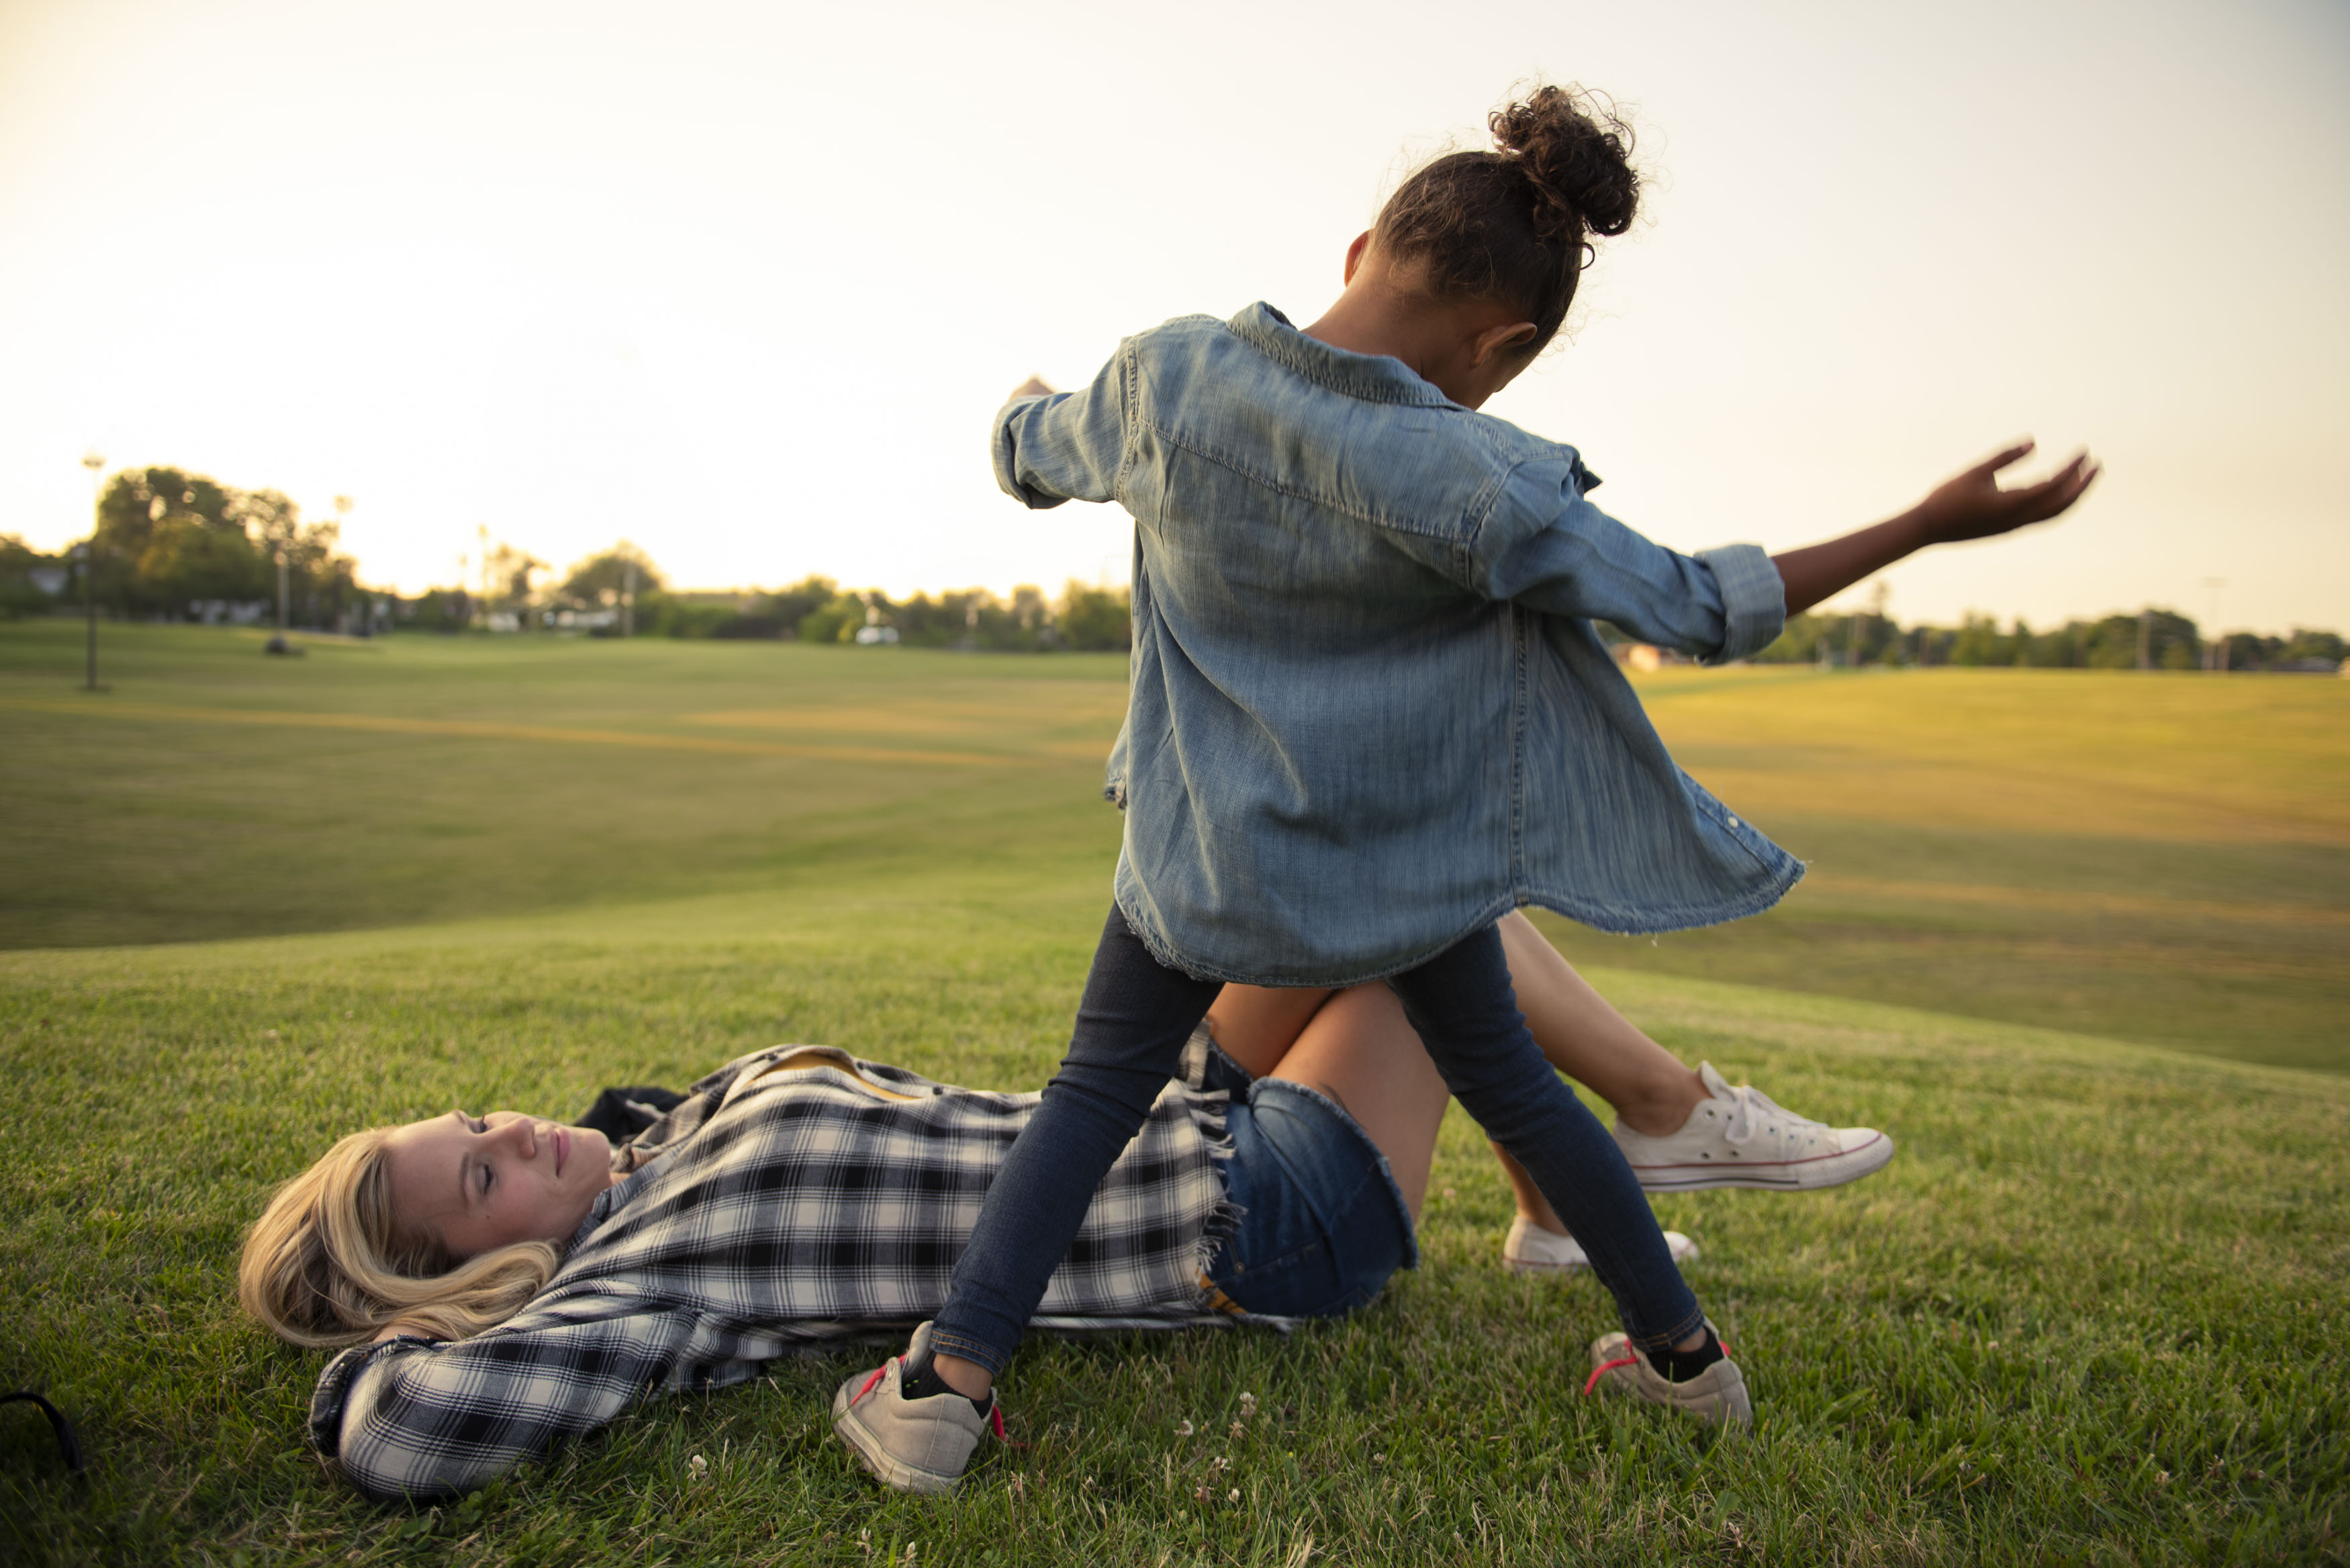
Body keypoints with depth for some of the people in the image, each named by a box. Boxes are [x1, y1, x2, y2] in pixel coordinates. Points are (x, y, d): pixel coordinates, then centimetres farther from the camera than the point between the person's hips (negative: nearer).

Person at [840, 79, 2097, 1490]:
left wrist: (1036, 402, 31)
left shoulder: (1166, 376, -15)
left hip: (1208, 848, 1)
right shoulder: (1479, 487, -22)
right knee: (1510, 1083, 20)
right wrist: (1933, 524, -6)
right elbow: (1697, 607, -13)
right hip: (1412, 851, 0)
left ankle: (949, 1378, 5)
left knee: (1099, 1087, 14)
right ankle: (1685, 1351, 34)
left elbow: (1028, 458, 5)